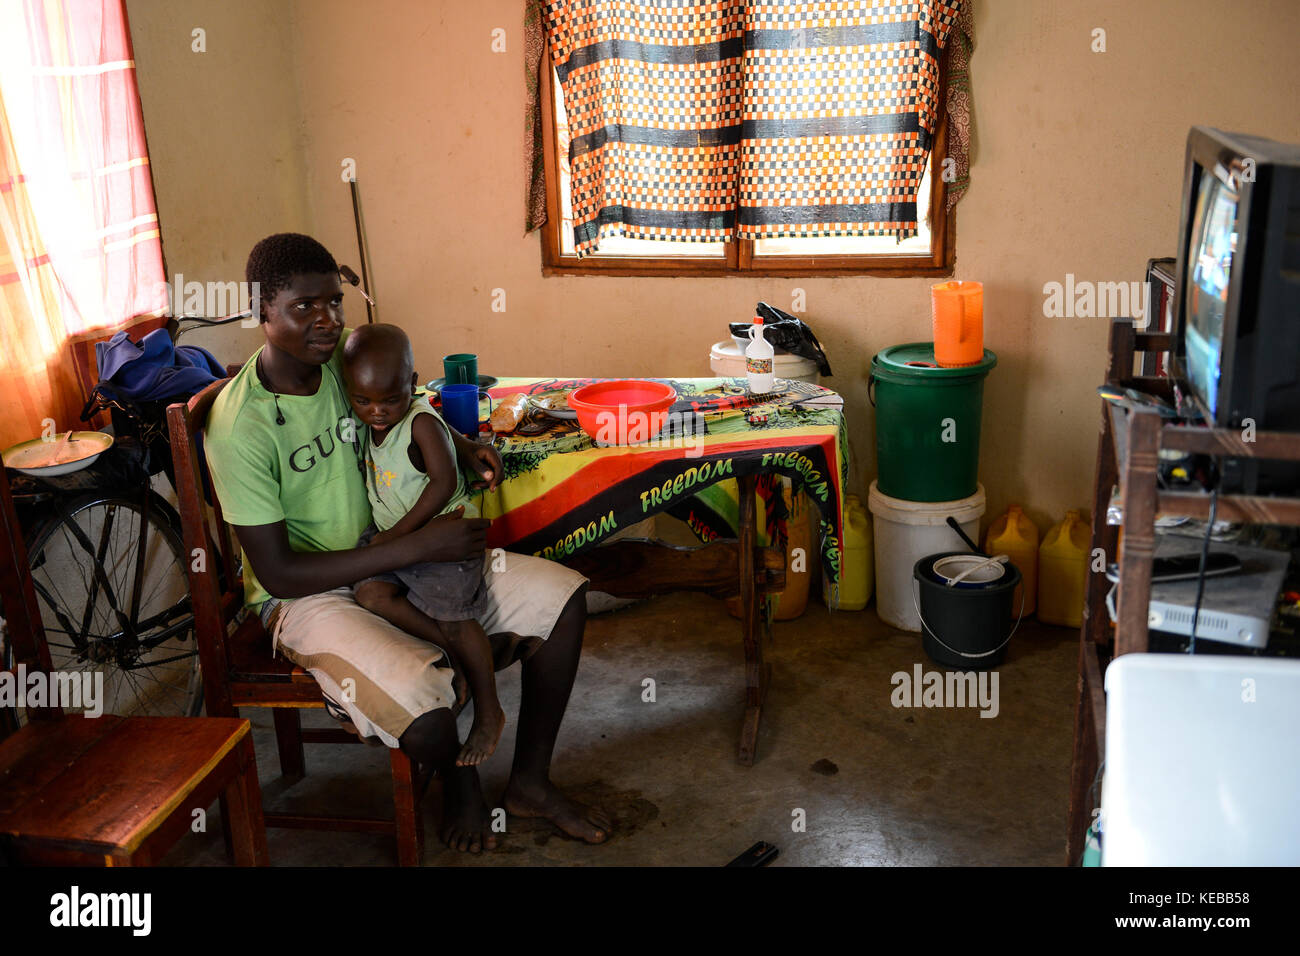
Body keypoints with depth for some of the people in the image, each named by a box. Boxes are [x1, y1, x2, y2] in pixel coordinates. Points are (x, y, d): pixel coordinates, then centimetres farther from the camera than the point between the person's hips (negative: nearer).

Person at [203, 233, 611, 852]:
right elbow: (277, 572, -22)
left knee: (564, 595, -3)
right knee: (427, 716, -33)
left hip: (392, 559, 7)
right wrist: (417, 547, -26)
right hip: (307, 595, -7)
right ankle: (458, 779, 8)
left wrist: (462, 448, -3)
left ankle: (530, 782, 11)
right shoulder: (241, 424, -22)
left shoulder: (346, 359, -4)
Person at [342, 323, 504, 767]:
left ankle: (488, 713, 9)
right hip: (391, 535, 7)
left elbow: (443, 484, -25)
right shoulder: (371, 425, 3)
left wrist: (395, 534, -22)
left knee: (454, 620, -9)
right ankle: (456, 649, 0)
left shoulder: (421, 422, -19)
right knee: (371, 595, -15)